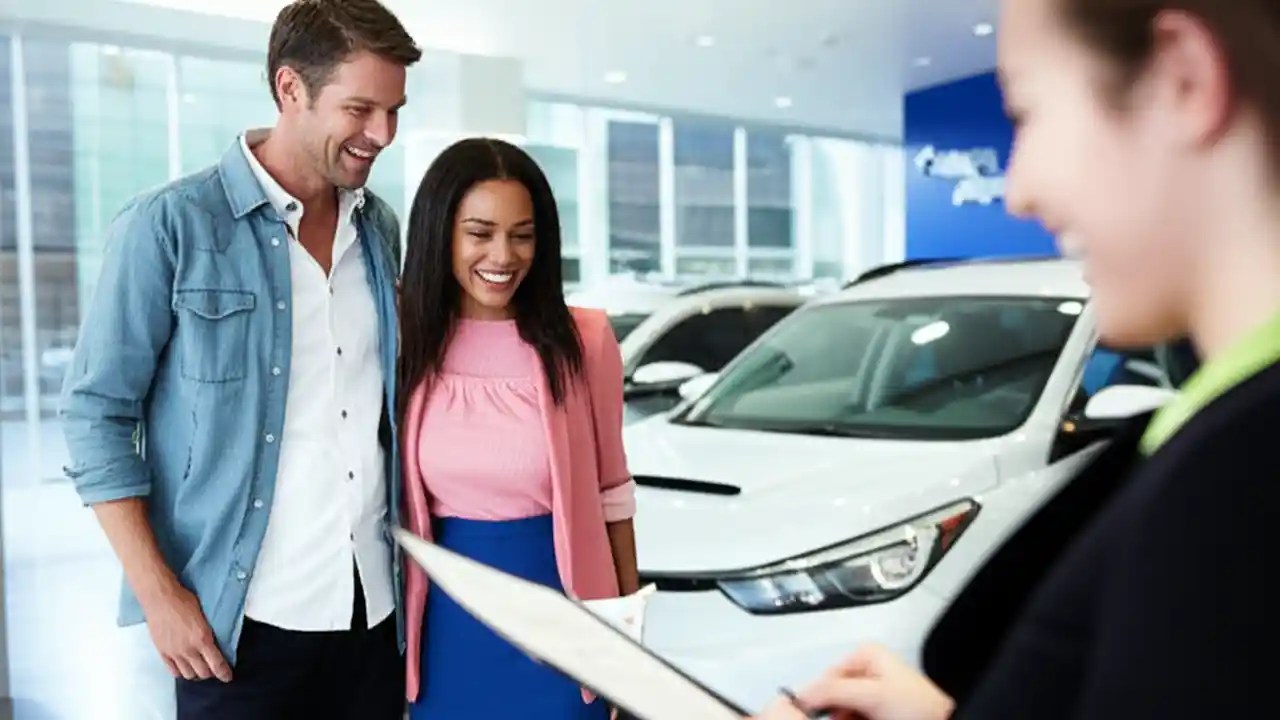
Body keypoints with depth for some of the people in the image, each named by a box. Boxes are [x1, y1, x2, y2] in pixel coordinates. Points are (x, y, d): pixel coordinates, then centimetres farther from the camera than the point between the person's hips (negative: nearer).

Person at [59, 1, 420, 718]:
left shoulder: (382, 228, 7)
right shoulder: (169, 226, -7)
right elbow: (98, 412, -6)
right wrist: (160, 592, -12)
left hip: (377, 608, 5)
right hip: (244, 619, -4)